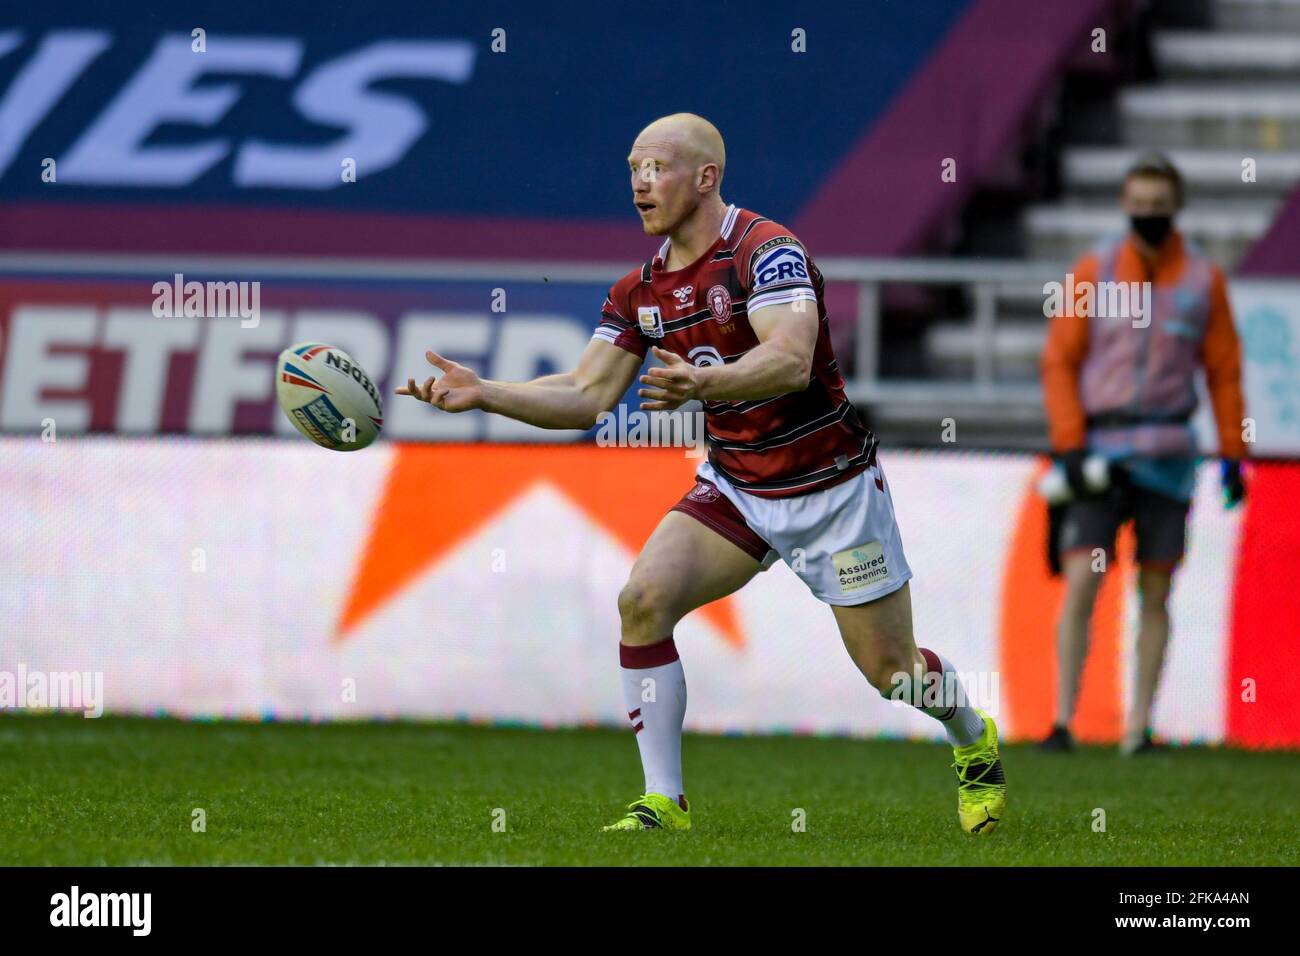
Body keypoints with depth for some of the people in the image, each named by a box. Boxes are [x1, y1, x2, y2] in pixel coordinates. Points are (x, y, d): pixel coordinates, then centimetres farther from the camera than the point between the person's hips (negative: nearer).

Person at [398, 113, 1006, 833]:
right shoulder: (640, 290, 1)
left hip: (833, 488, -6)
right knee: (644, 598, -17)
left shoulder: (768, 251, -21)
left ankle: (973, 740, 37)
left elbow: (791, 360, -36)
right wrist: (483, 393, -15)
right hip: (734, 487, 6)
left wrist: (704, 383, -54)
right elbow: (587, 396, 0)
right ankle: (664, 802, -10)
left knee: (889, 669, 2)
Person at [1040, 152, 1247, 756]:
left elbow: (1224, 371, 9)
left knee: (1155, 591, 2)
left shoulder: (1204, 280, 4)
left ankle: (1138, 727, 7)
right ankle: (1063, 721, -7)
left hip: (1167, 455, 1)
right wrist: (1069, 446, -7)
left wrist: (1232, 455, 5)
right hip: (1099, 453, -1)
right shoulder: (1094, 271, 2)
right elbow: (1059, 361, 2)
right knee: (1080, 583, -9)